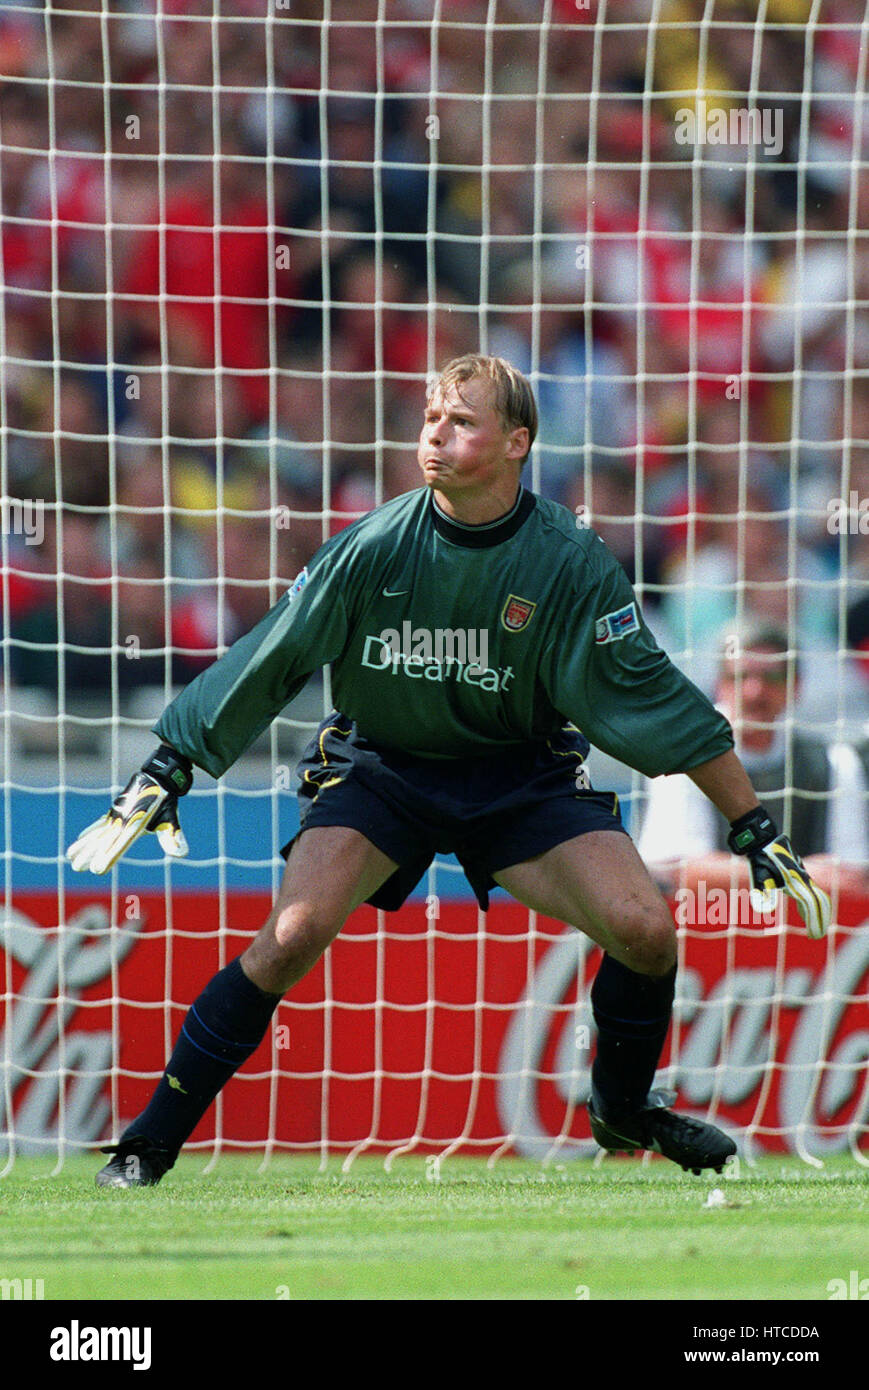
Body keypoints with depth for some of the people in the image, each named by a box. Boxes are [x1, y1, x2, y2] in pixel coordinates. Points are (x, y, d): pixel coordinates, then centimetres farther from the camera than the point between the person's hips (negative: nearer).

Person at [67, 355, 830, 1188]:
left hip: (523, 774, 1)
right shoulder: (374, 548, -18)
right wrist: (164, 774, -11)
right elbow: (267, 661, -10)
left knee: (644, 930, -16)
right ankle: (150, 1141, -10)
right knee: (289, 939, -23)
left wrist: (756, 830, -11)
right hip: (380, 766, -1)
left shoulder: (568, 563, -17)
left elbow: (653, 698, -11)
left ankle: (623, 1110, 15)